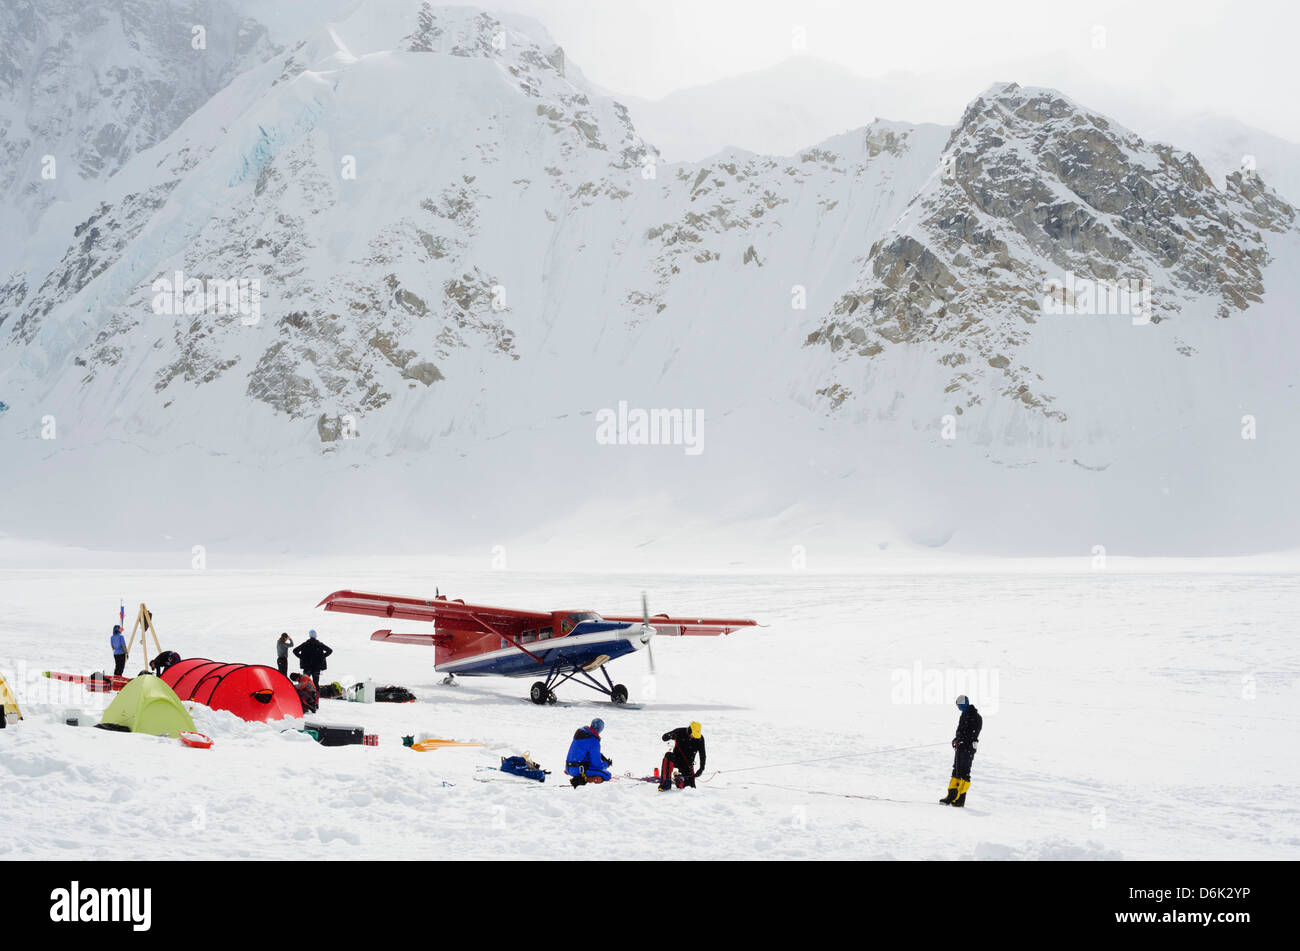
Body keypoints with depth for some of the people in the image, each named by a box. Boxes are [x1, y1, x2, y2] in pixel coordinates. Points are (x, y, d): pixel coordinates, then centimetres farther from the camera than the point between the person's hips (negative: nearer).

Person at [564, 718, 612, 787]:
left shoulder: (581, 731, 6)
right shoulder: (594, 741, -19)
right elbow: (597, 764, -15)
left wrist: (602, 756, 16)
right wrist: (607, 764, 6)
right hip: (579, 770, -9)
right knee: (607, 775, -7)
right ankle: (582, 779, -15)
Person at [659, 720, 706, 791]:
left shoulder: (700, 739, -8)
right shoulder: (680, 732, -12)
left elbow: (702, 755, -1)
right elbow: (664, 737, -6)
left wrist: (701, 769, -10)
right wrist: (670, 736, -29)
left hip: (687, 763, 2)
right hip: (676, 758, -2)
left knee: (690, 785, -5)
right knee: (668, 756, -37)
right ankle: (665, 784, -35)